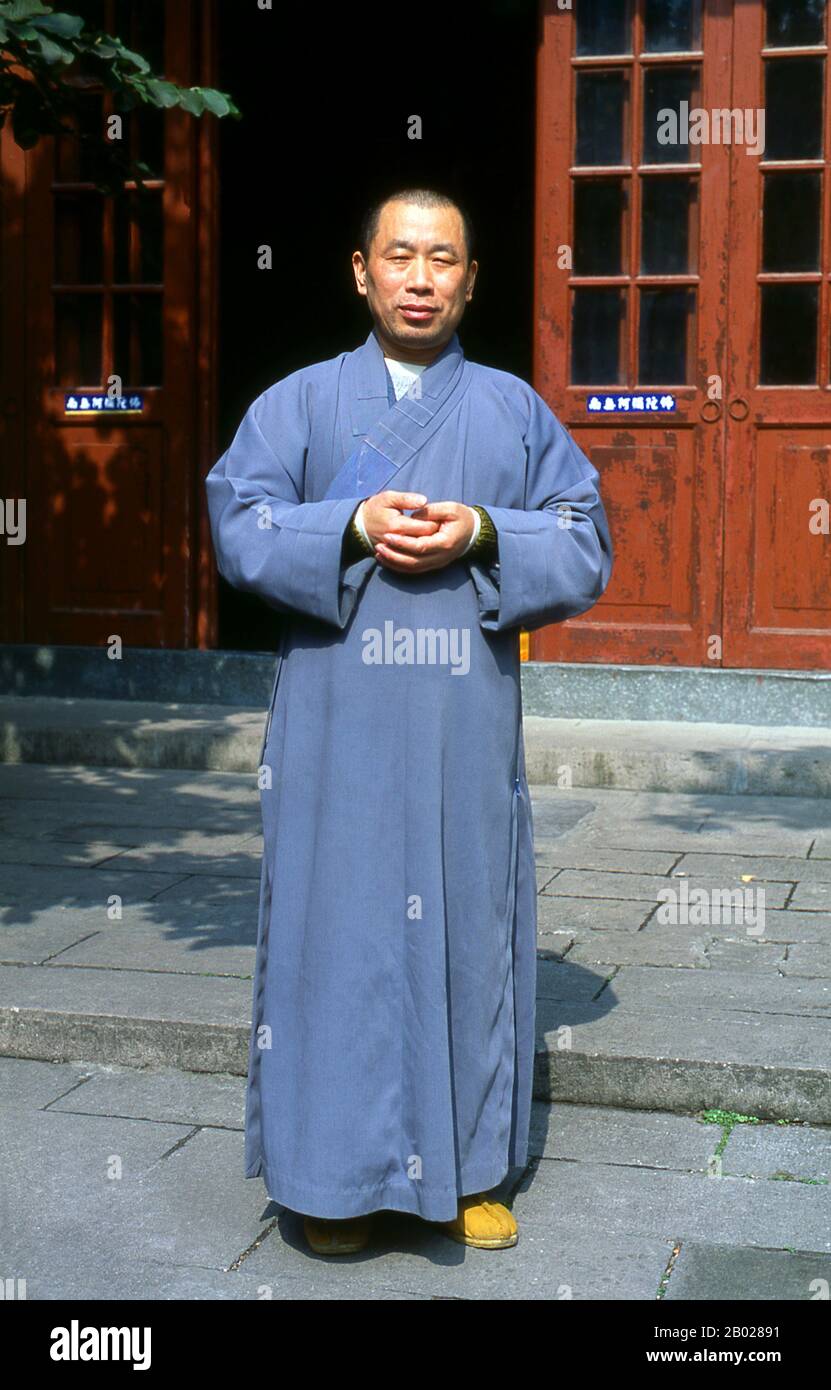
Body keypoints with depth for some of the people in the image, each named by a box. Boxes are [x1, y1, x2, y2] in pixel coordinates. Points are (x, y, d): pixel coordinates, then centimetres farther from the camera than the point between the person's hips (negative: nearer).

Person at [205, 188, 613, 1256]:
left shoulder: (515, 408, 11)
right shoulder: (301, 400, 9)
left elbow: (586, 547, 5)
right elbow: (238, 524, -1)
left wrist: (480, 534, -13)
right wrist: (354, 525, -17)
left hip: (465, 725, 1)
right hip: (335, 719, -1)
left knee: (466, 925, 5)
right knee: (337, 927, 1)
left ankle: (464, 1168, 19)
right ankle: (339, 1171, 14)